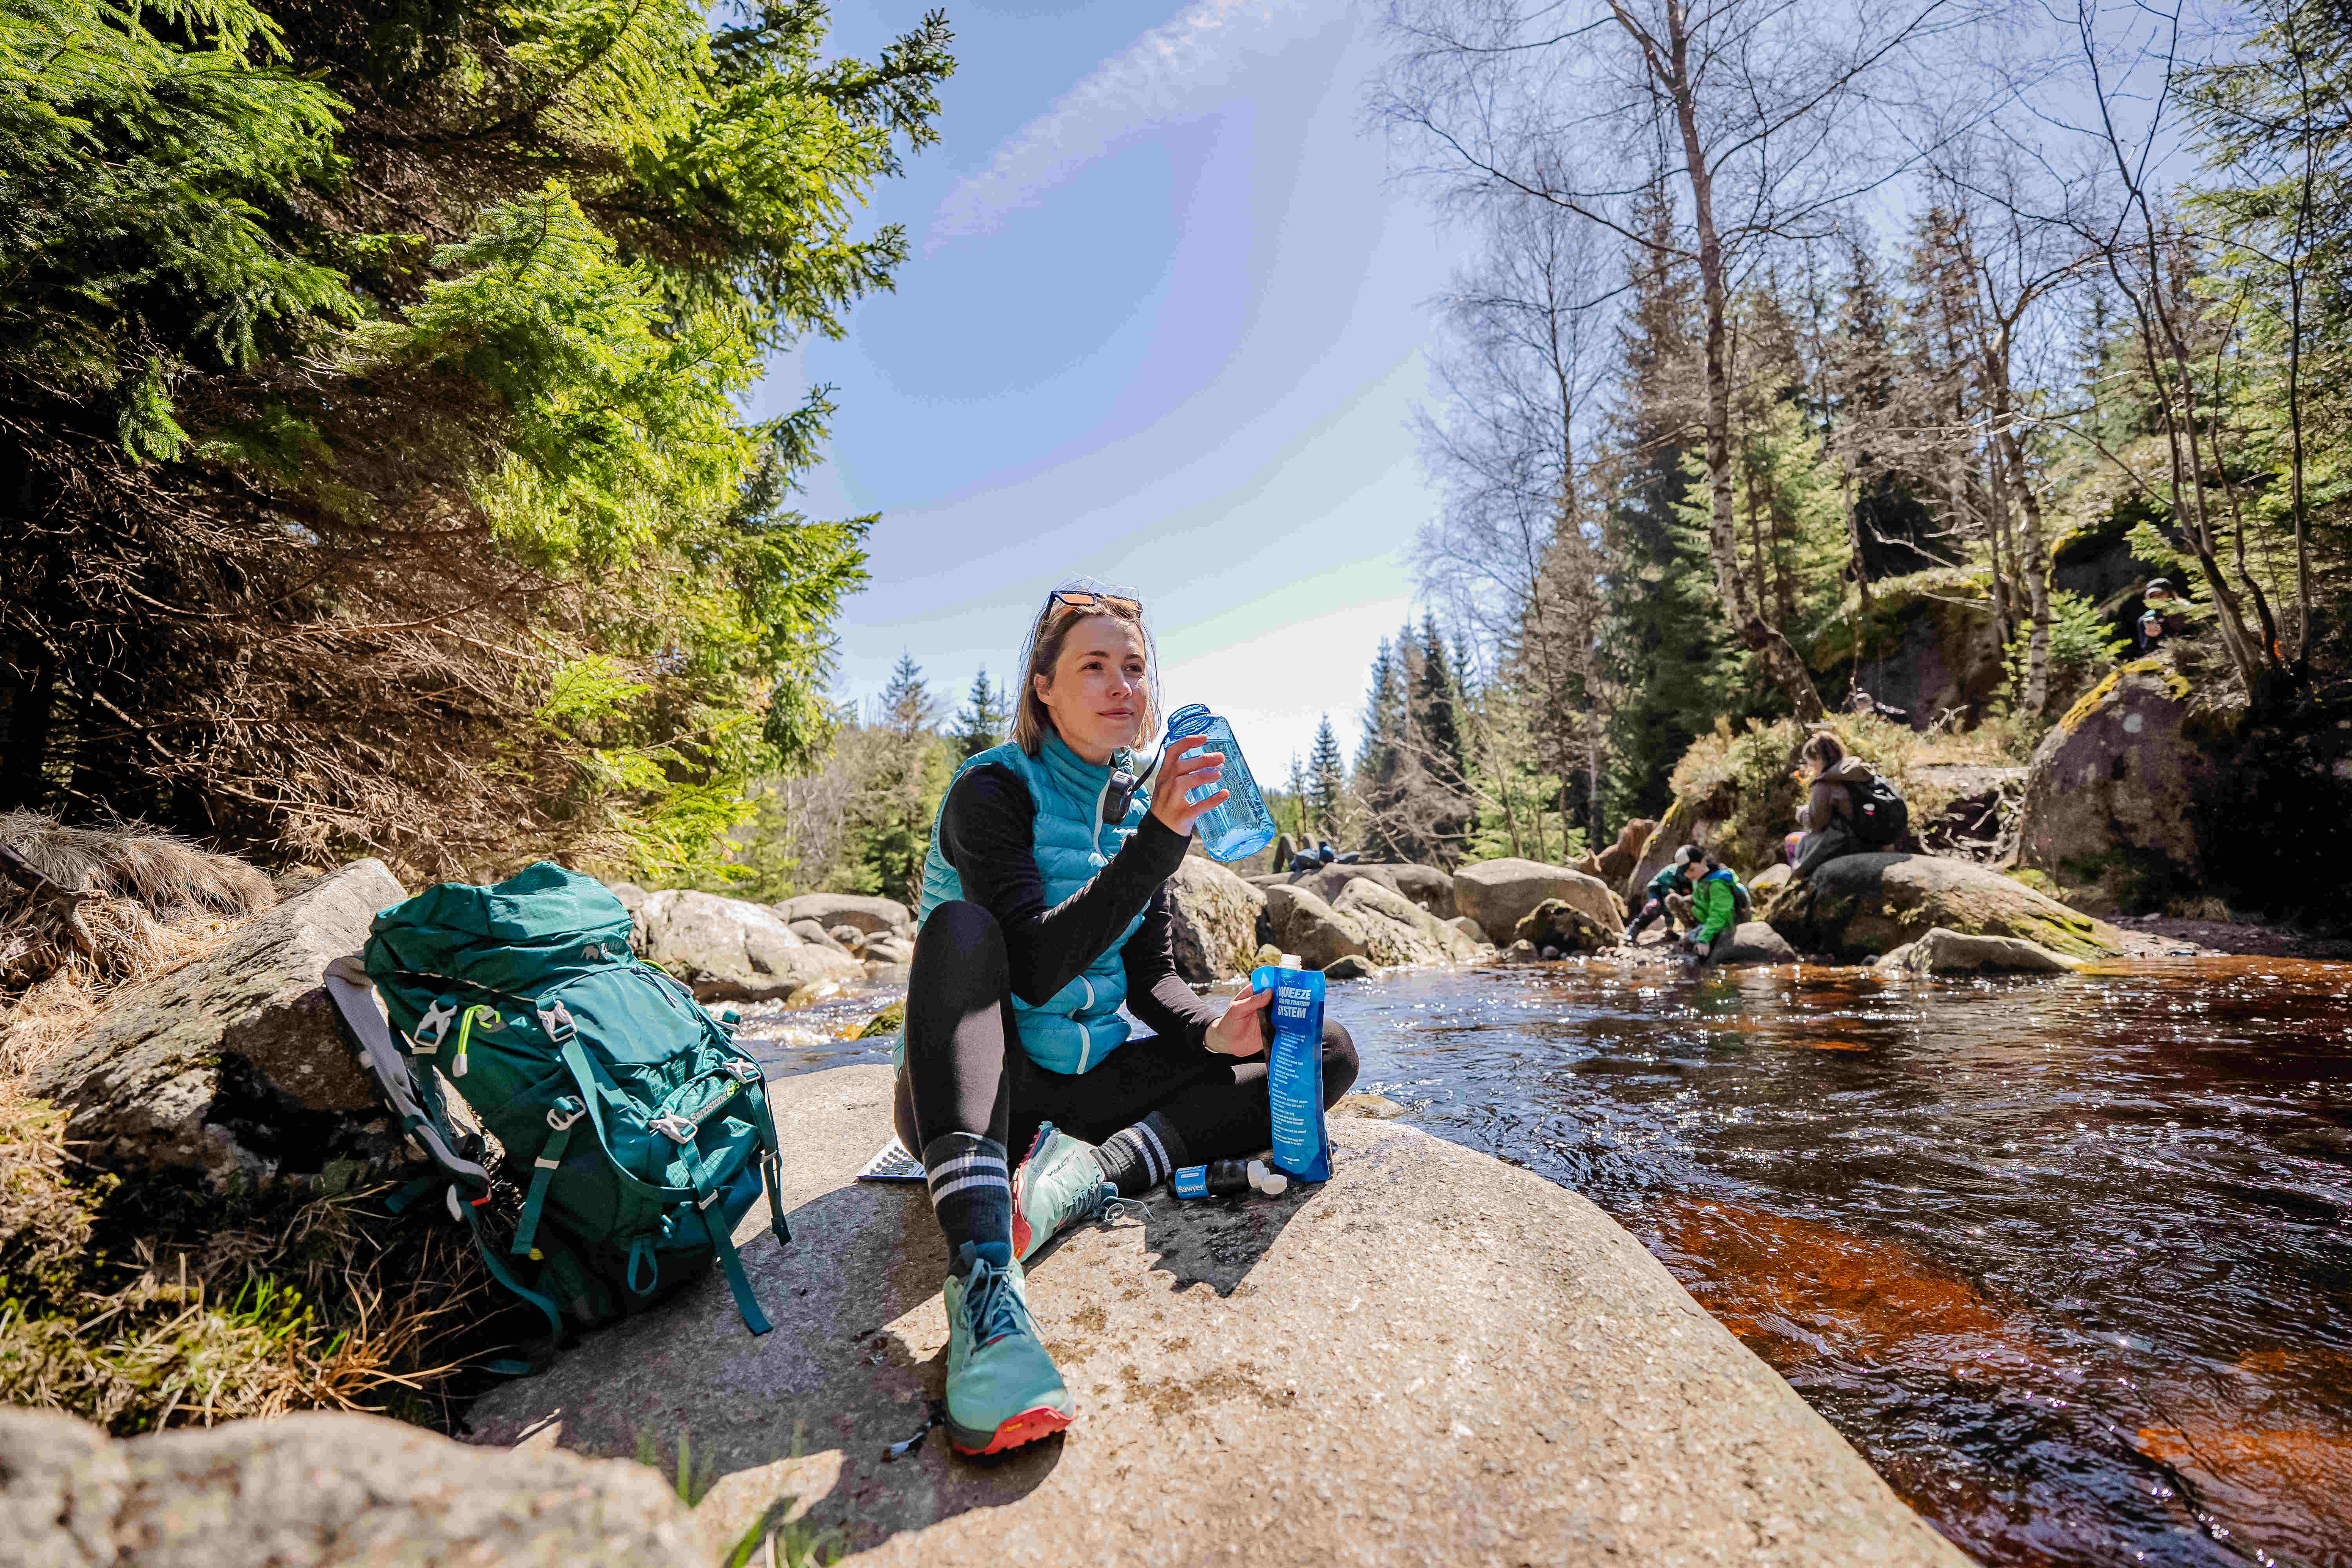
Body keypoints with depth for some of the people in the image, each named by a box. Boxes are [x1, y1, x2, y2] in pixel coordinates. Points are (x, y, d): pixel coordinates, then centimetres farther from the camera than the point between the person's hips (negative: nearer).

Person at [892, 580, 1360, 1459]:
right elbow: (1035, 967, -24)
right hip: (977, 1089, -5)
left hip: (1091, 1082, 5)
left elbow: (1149, 980, 6)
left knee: (1328, 1053, -6)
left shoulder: (1139, 806, 7)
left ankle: (1091, 1174, -23)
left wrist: (1213, 1029, -15)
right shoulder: (992, 791, -10)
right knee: (960, 927, -34)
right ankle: (982, 1274, -47)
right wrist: (1158, 844, -31)